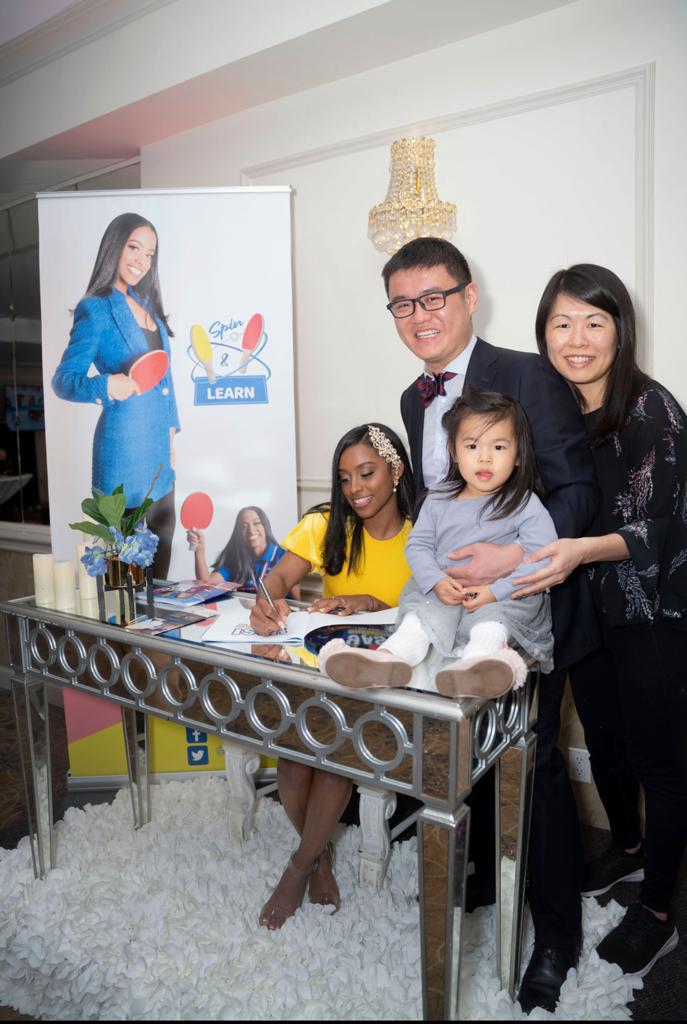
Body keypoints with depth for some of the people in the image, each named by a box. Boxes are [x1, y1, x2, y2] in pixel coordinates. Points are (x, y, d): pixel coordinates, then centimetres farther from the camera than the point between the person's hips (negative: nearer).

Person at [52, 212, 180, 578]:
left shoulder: (144, 303, 12)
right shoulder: (96, 309, -10)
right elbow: (63, 379, -13)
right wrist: (106, 387, -33)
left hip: (158, 446, 8)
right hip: (125, 443, -8)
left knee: (159, 555, 15)